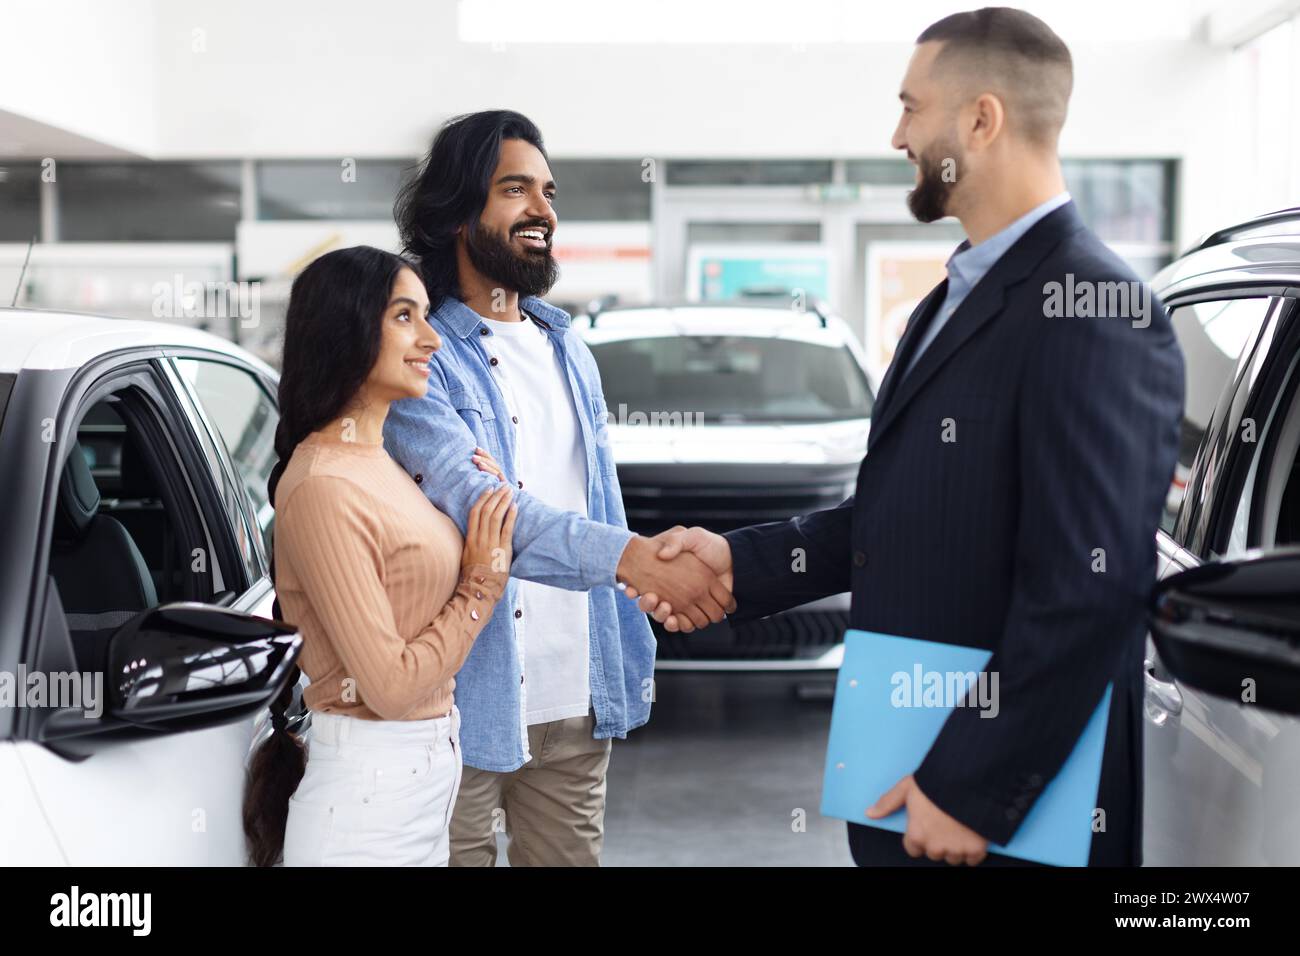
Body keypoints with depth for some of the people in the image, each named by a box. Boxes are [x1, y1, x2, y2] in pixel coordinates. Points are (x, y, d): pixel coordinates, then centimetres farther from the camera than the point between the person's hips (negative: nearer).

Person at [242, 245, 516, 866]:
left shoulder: (380, 463, 9)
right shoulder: (323, 488, -19)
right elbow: (390, 686, -21)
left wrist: (488, 499, 1)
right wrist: (483, 581, -10)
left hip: (426, 777, 9)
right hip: (367, 797, -9)